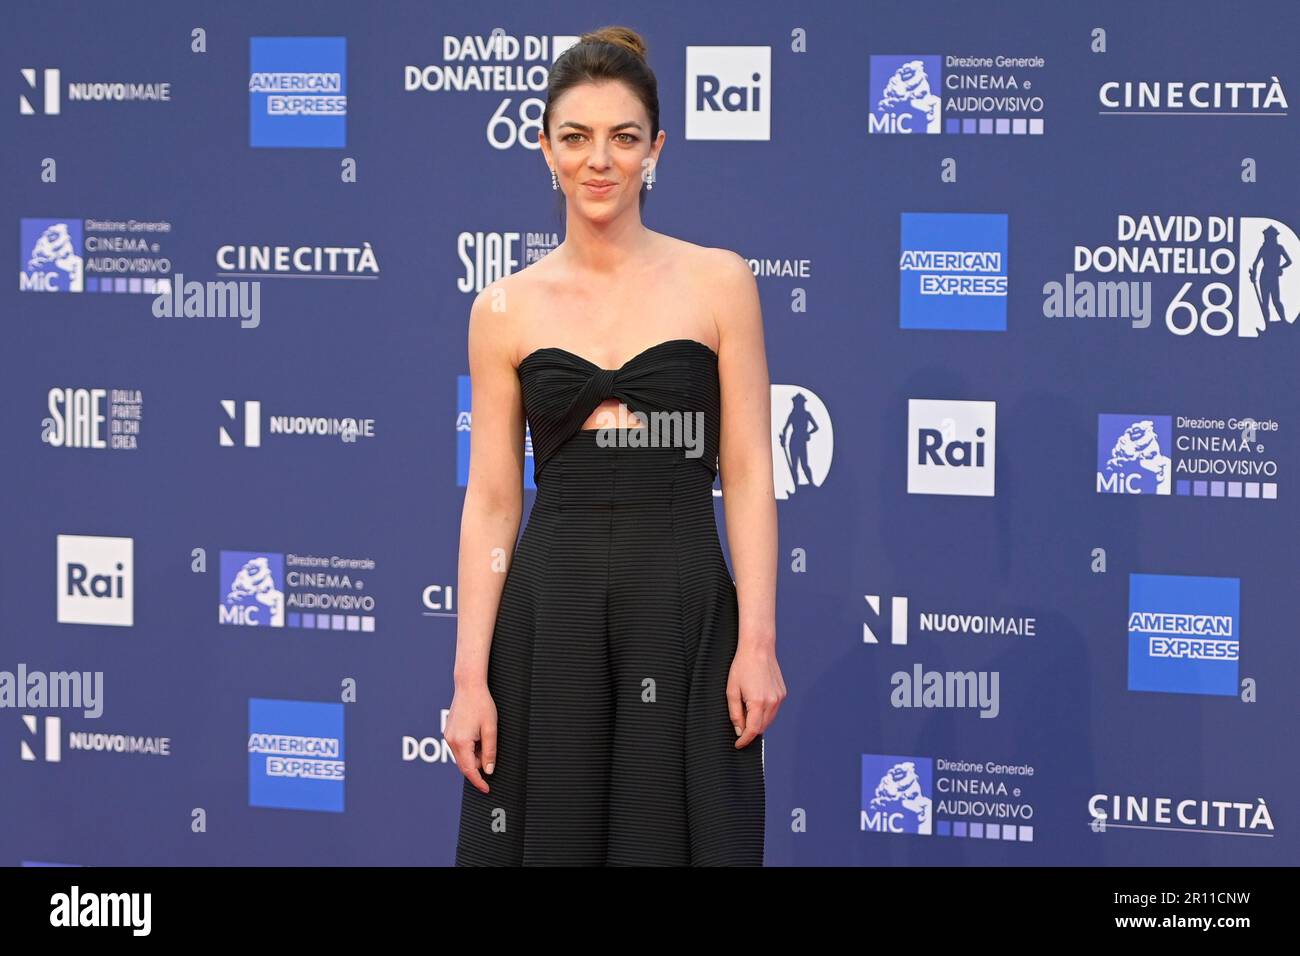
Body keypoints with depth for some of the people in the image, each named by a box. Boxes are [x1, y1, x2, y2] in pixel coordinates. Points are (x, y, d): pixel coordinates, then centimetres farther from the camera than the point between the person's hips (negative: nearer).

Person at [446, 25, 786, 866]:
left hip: (684, 611, -1)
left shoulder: (718, 282, 3)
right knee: (551, 840, 5)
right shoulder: (506, 309, 5)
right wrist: (470, 676, -2)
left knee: (669, 839, 1)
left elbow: (748, 474, 0)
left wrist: (758, 642, -8)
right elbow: (490, 501, 4)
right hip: (549, 612, 1)